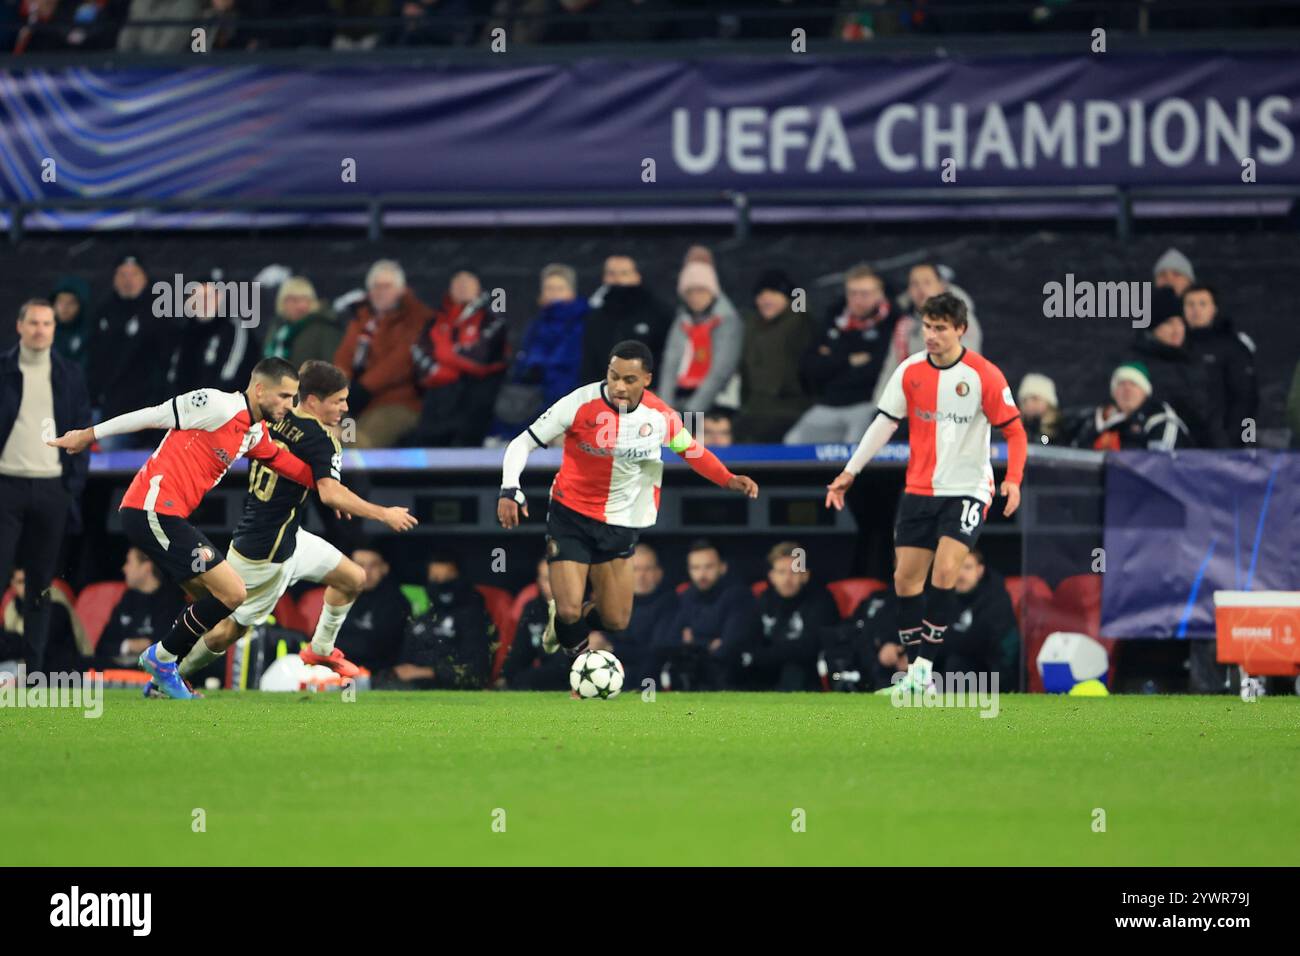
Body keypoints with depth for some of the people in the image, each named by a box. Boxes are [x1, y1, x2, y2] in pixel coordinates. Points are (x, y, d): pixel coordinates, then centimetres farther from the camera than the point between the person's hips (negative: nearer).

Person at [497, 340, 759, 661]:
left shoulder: (661, 416, -11)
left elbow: (691, 450, 9)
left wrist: (728, 479, -7)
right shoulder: (579, 404, -21)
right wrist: (509, 492, -27)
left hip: (619, 525, 3)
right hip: (570, 517, -3)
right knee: (569, 610, -16)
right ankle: (578, 652, 18)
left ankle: (565, 621, 37)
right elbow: (522, 444, -13)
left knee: (615, 621, 4)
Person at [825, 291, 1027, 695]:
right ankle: (913, 670, 11)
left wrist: (1013, 479, -22)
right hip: (919, 491, 5)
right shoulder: (910, 371, 0)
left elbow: (1014, 431, -7)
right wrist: (850, 472, 7)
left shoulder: (985, 375, -11)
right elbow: (885, 423, 9)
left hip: (967, 491, -5)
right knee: (906, 579, 1)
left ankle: (925, 665, -13)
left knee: (944, 571, -21)